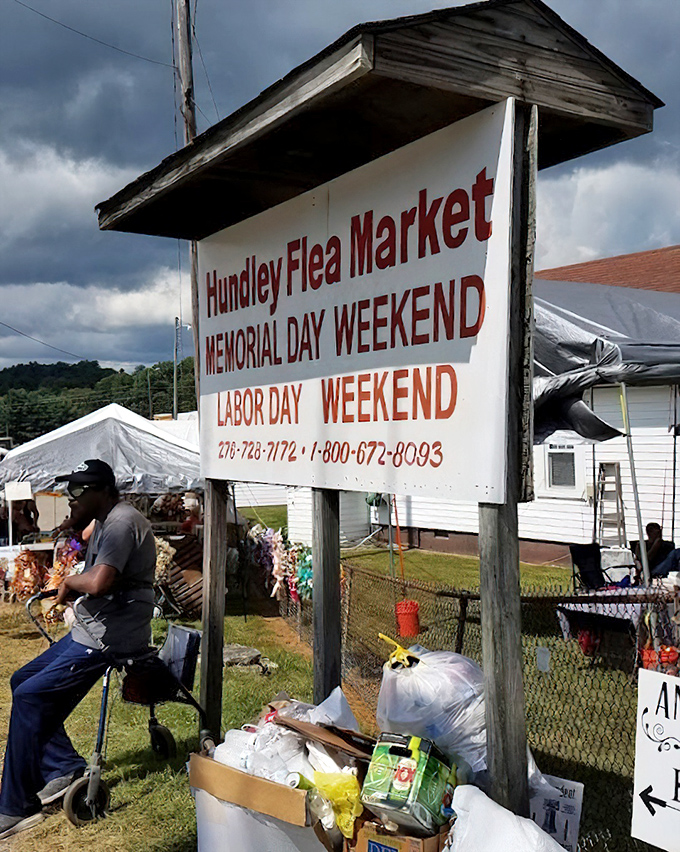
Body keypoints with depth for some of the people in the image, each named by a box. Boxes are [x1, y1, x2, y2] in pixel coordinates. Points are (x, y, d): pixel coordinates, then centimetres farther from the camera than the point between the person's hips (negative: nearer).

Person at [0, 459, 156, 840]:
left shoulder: (122, 522, -20)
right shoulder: (105, 522, 14)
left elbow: (98, 583, -33)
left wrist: (70, 581, -14)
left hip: (109, 638, -11)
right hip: (91, 630, 11)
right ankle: (65, 767, 18)